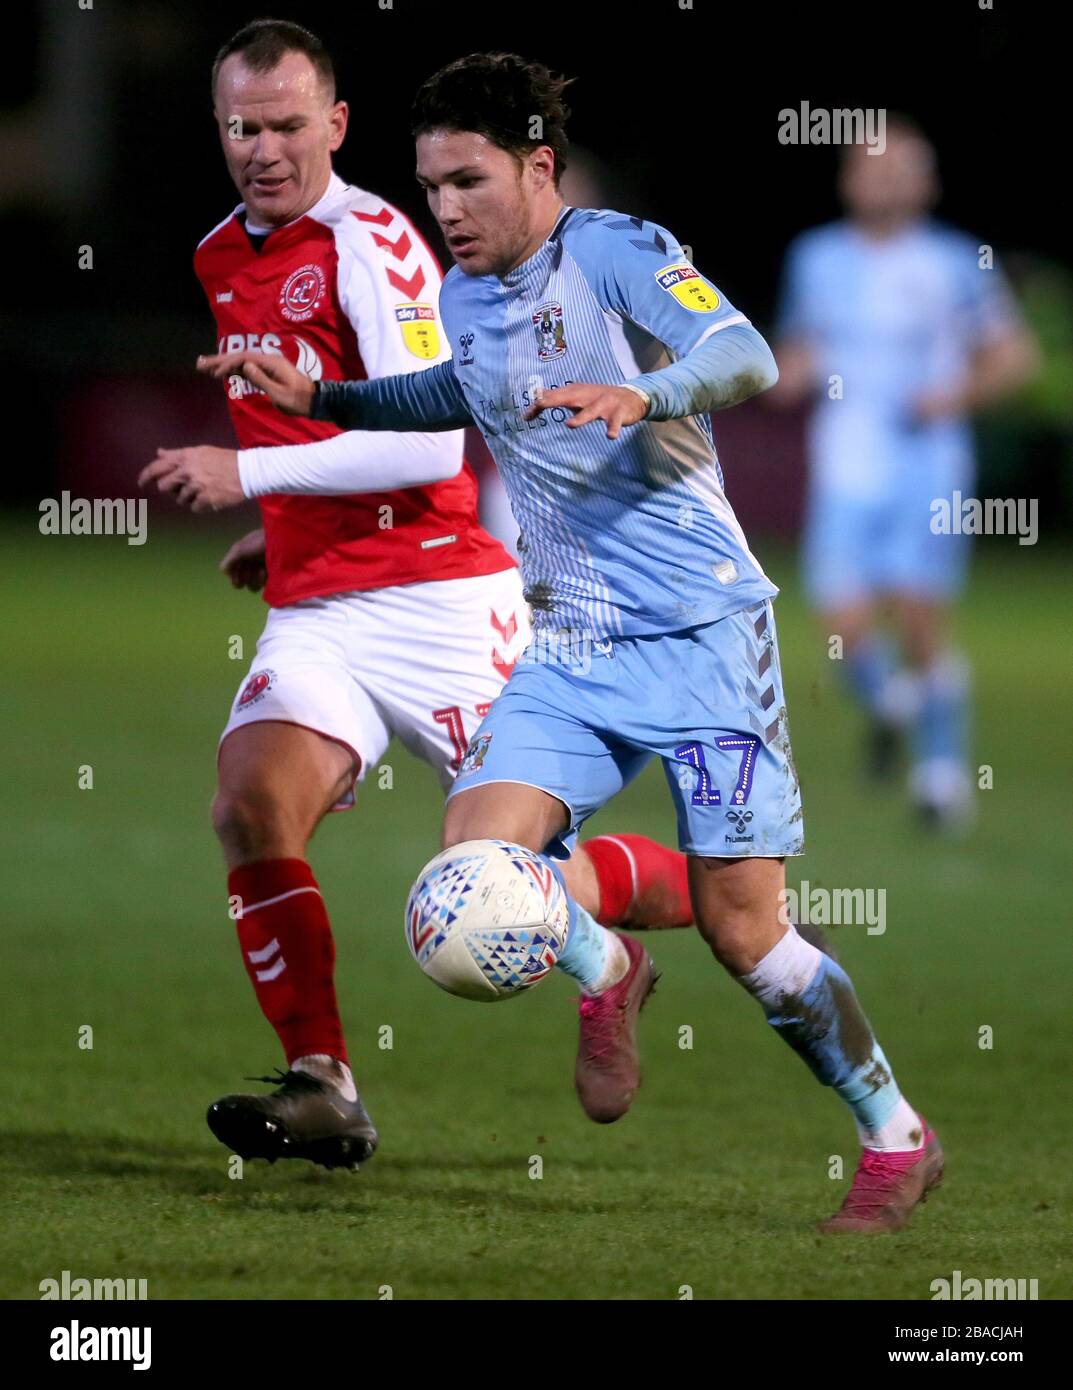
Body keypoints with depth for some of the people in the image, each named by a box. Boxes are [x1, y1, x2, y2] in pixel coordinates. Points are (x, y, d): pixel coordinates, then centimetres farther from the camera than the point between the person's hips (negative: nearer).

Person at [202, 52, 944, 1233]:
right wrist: (319, 401, 22)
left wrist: (645, 396, -46)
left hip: (701, 636, -6)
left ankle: (897, 1138, 13)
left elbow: (745, 357, -27)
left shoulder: (613, 252, -11)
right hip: (570, 648, 6)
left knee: (741, 930, -7)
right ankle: (604, 978, 18)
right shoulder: (460, 298, 10)